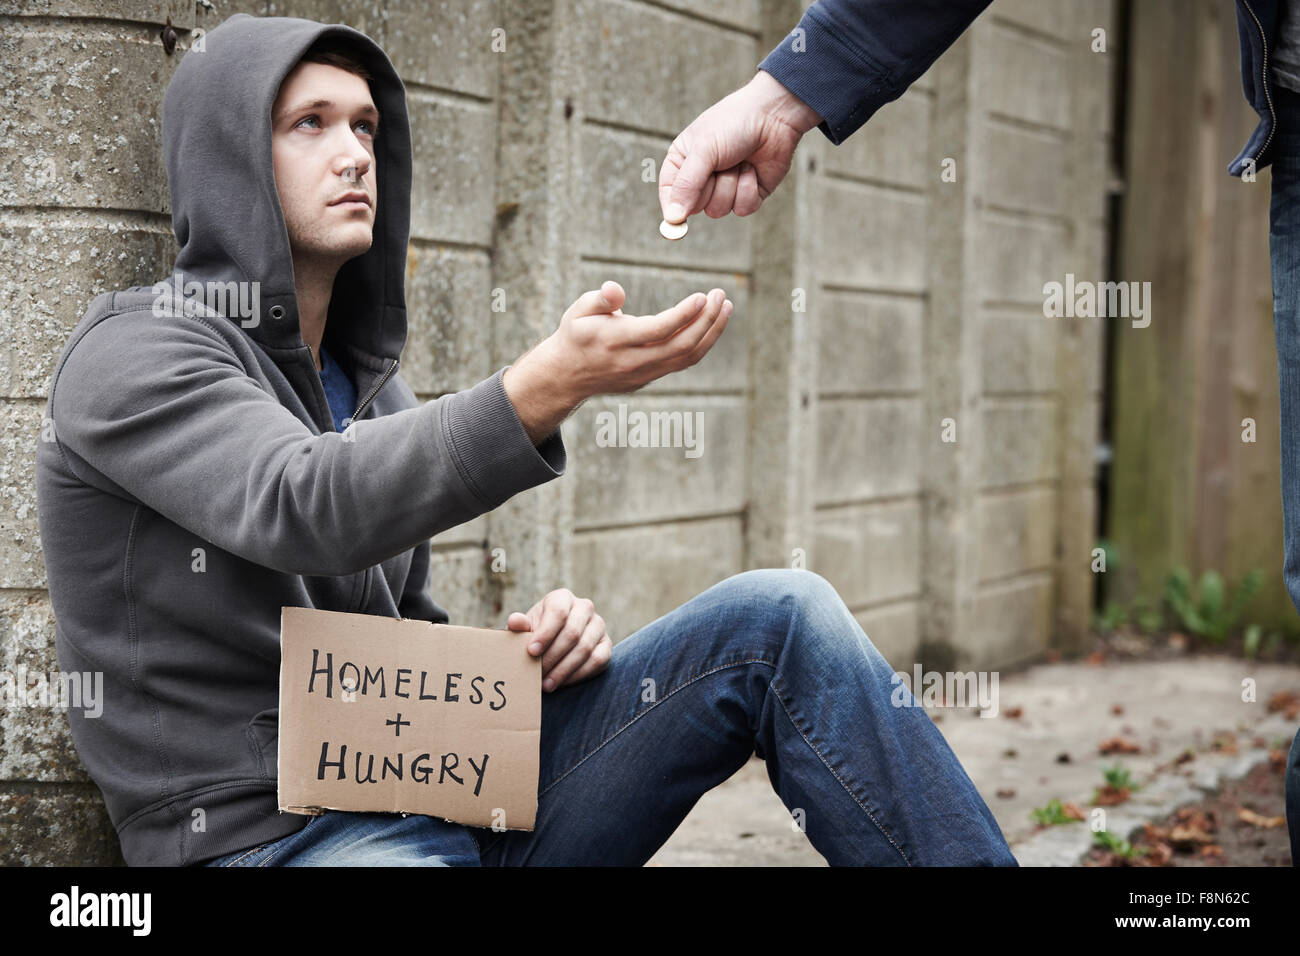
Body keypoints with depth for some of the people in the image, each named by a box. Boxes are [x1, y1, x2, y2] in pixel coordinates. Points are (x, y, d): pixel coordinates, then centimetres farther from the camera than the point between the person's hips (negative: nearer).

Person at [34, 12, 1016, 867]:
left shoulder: (369, 386, 18)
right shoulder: (134, 352, -5)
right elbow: (306, 509, -24)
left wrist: (533, 641, 1)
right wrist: (542, 391, -38)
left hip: (443, 793, 7)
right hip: (272, 837, -7)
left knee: (779, 616, -9)